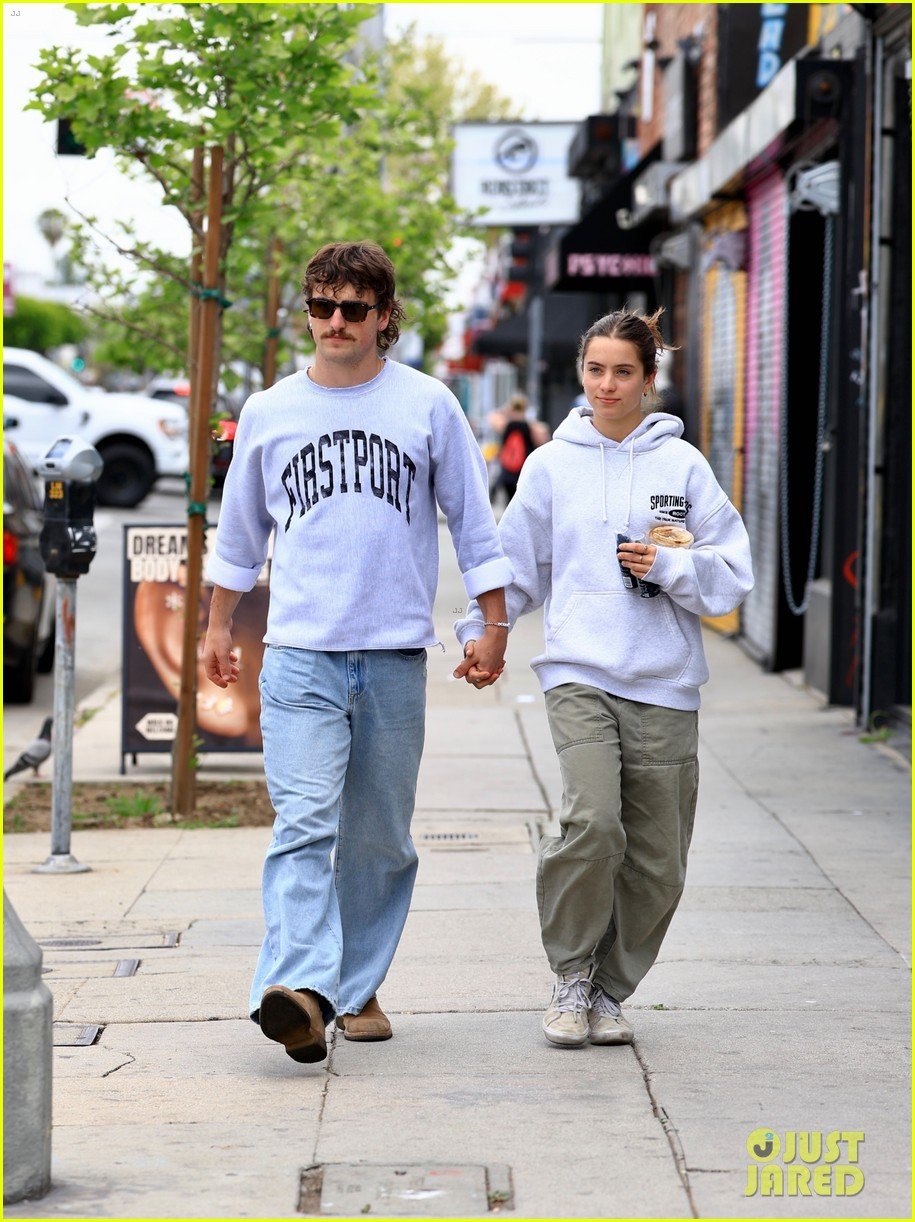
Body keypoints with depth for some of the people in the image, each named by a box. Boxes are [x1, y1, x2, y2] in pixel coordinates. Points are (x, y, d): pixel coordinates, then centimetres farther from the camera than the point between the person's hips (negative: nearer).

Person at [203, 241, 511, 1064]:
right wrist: (218, 625, 25)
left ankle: (358, 989, 18)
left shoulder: (428, 406, 5)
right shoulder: (269, 413, 9)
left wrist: (494, 624, 6)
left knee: (380, 836, 6)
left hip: (395, 656, 1)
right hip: (299, 653, 0)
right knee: (304, 824, -16)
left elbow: (473, 521, 9)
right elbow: (240, 531, 22)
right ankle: (300, 990, -27)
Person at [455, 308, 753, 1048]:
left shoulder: (683, 464, 7)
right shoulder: (552, 465, 10)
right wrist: (481, 632, 8)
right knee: (592, 824, -22)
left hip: (664, 683, 1)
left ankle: (610, 989, 22)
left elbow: (733, 571, 6)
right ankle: (572, 974, -1)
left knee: (656, 861, 2)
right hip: (580, 674, -1)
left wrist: (668, 567, -9)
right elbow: (516, 565, 19)